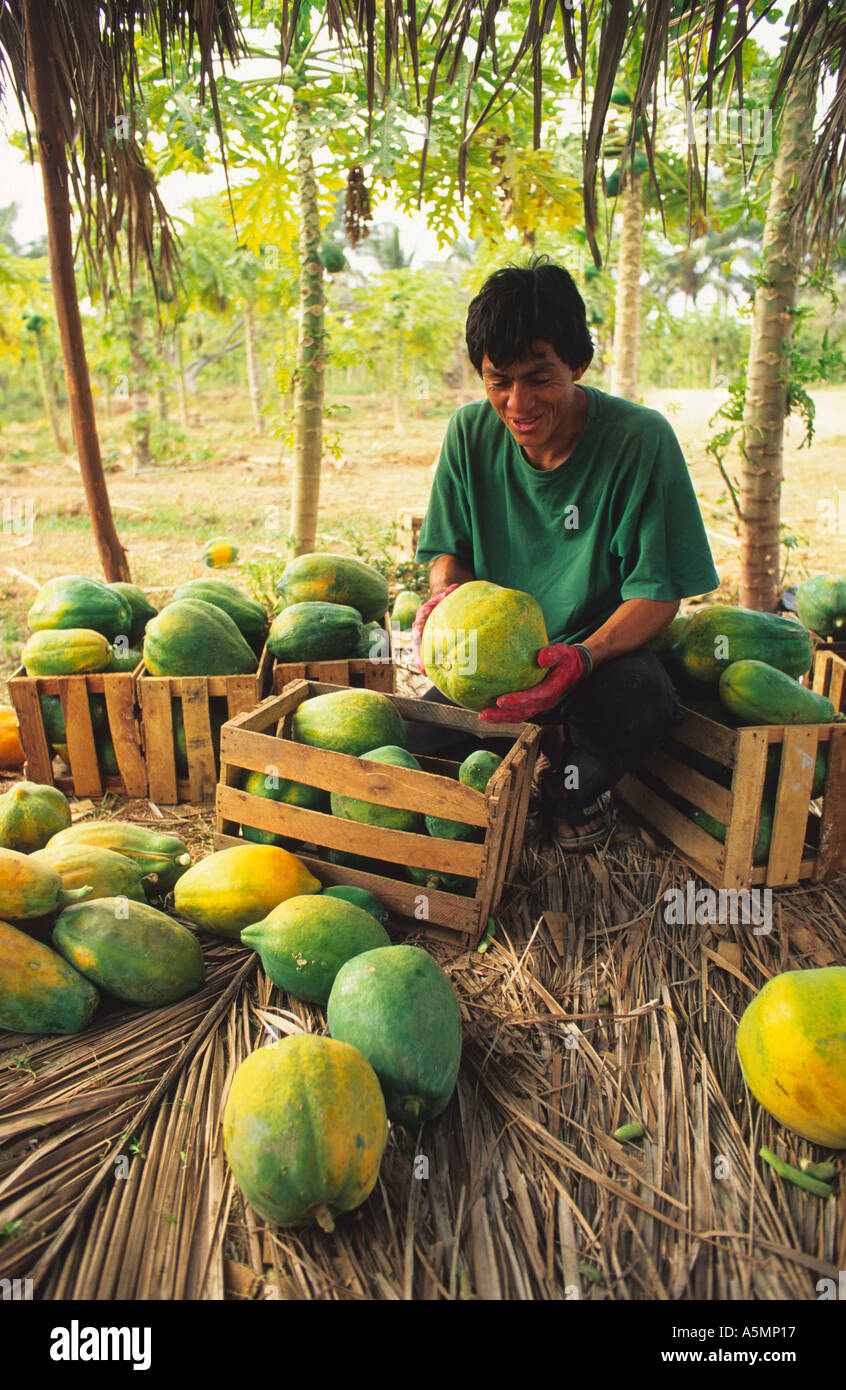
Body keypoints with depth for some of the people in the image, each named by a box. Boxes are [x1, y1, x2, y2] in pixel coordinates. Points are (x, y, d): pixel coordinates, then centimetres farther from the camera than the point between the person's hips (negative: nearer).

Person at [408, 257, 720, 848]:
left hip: (605, 650, -2)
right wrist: (447, 594, -21)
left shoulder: (641, 439, -16)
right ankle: (546, 748, 12)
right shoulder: (471, 433, -5)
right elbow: (451, 553, 5)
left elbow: (658, 593, -15)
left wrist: (583, 656, -35)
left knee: (642, 696, -37)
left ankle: (574, 783, 1)